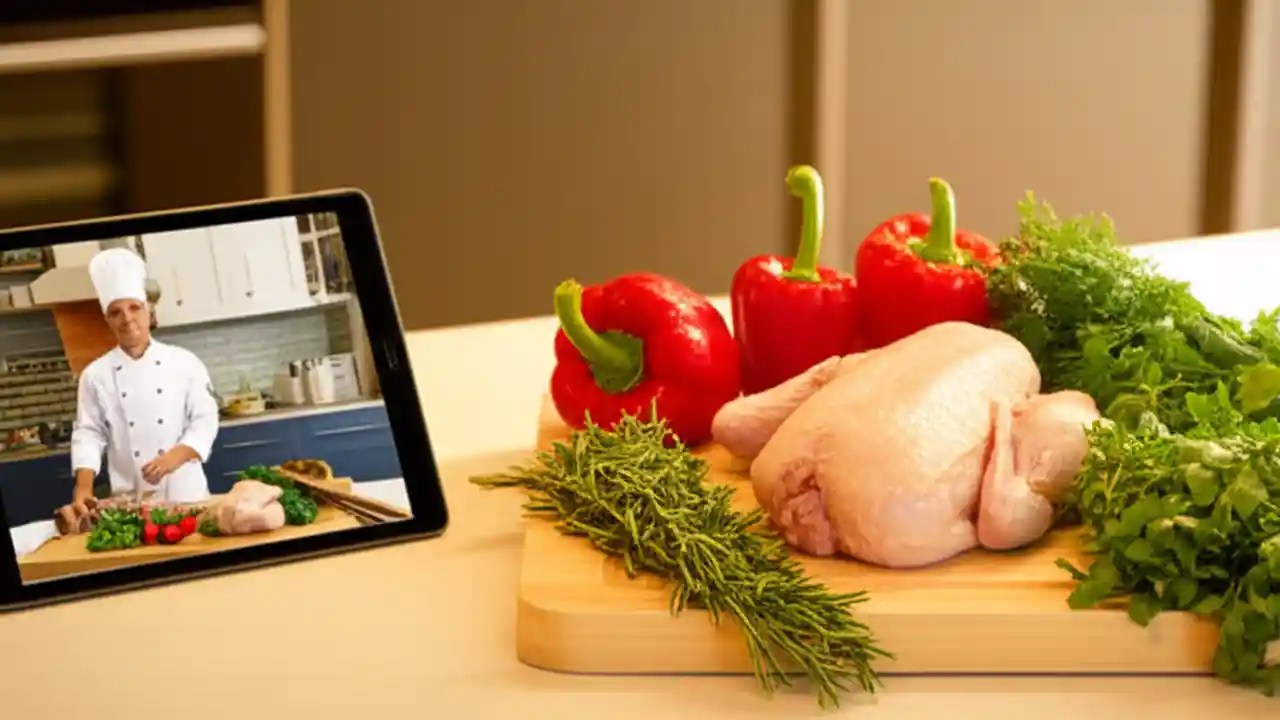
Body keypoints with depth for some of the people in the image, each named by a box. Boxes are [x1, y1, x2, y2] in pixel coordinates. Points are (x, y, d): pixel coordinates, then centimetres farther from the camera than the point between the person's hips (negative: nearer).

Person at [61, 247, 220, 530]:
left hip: (185, 491, 0)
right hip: (130, 498, 0)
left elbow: (205, 421, -2)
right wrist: (83, 489, -12)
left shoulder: (184, 362, -1)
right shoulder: (96, 375, 2)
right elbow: (88, 433, 2)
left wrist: (172, 458, -19)